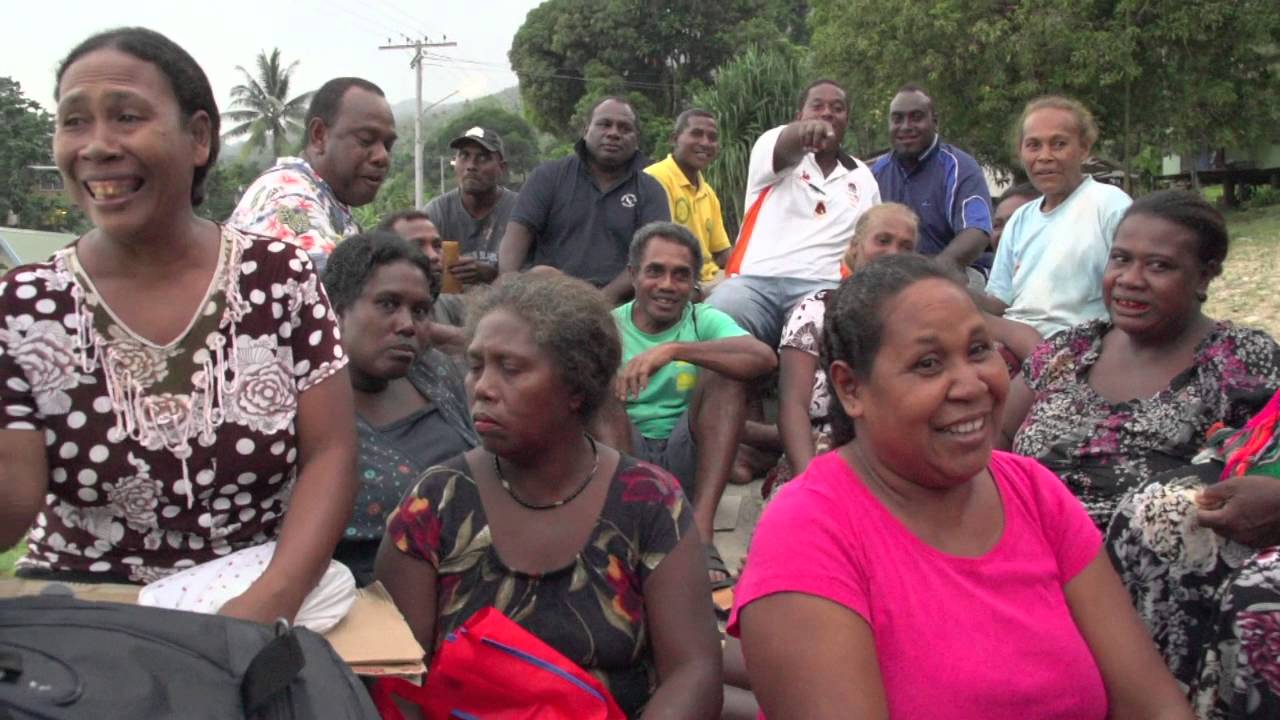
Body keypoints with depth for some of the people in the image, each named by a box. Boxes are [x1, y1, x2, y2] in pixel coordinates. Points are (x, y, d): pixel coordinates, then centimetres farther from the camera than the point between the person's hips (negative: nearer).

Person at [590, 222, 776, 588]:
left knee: (724, 370, -18)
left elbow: (765, 358, -18)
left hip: (684, 462, 0)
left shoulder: (706, 321, 5)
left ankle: (701, 532, -30)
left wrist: (674, 349, -28)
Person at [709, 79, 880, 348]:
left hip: (821, 287, 2)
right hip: (754, 279, -1)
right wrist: (803, 132, -39)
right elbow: (785, 149, -12)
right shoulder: (772, 150, 14)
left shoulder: (864, 177, 25)